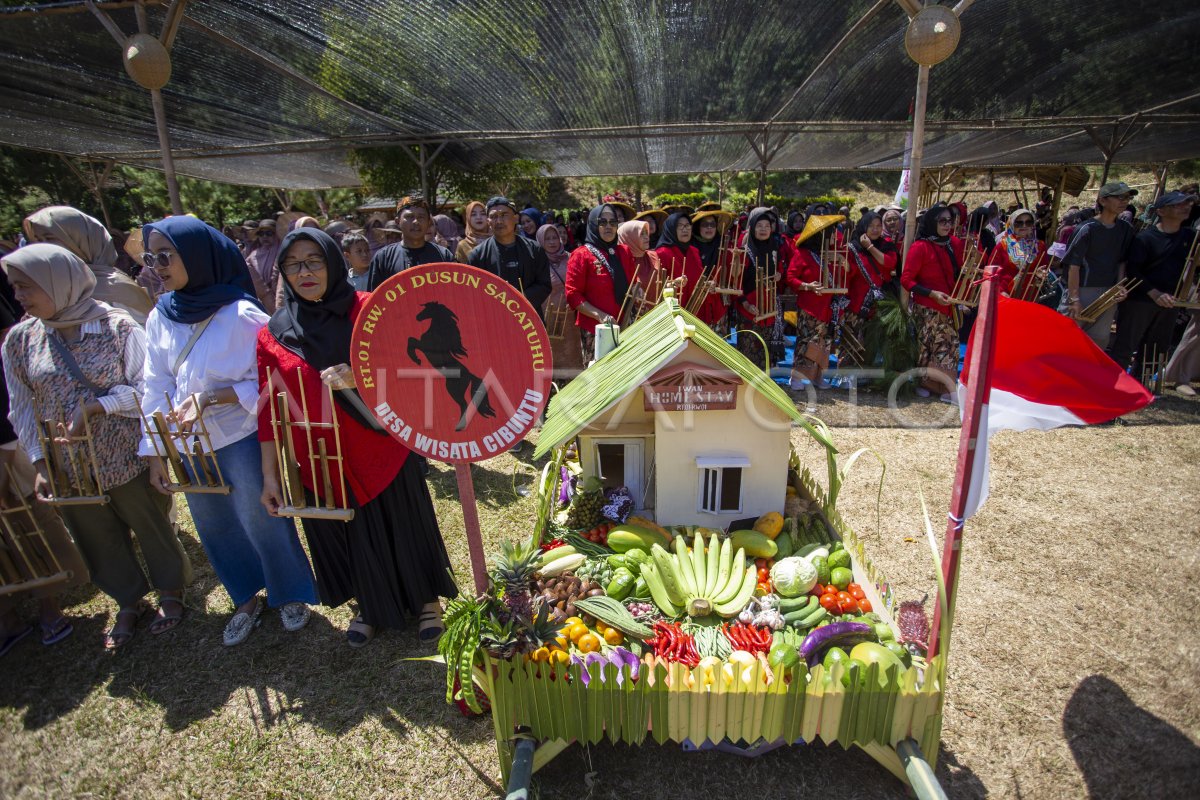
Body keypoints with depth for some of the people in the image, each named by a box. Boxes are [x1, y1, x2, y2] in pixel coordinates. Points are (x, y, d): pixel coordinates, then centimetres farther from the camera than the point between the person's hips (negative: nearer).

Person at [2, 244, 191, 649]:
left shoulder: (118, 326, -14)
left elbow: (146, 387, -11)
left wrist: (94, 407, -23)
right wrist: (40, 463, -1)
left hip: (127, 460, -4)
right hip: (68, 471, 4)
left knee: (153, 529, 13)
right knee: (99, 541, 18)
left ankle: (171, 593, 37)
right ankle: (129, 603, 41)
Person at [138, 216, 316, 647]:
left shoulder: (242, 316, -17)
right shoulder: (160, 318, 0)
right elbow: (156, 388, 4)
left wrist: (212, 397, -24)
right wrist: (155, 452, 3)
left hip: (242, 441, -6)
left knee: (263, 523, 8)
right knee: (216, 529, 19)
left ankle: (290, 595, 33)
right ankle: (246, 599, 41)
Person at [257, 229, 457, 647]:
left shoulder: (367, 309, -7)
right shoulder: (273, 333, 0)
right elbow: (270, 409, 2)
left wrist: (359, 377, -26)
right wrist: (270, 475, 0)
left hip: (380, 450, -2)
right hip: (320, 461, 2)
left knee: (404, 527, 12)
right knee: (350, 536, 17)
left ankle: (426, 600, 37)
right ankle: (370, 606, 43)